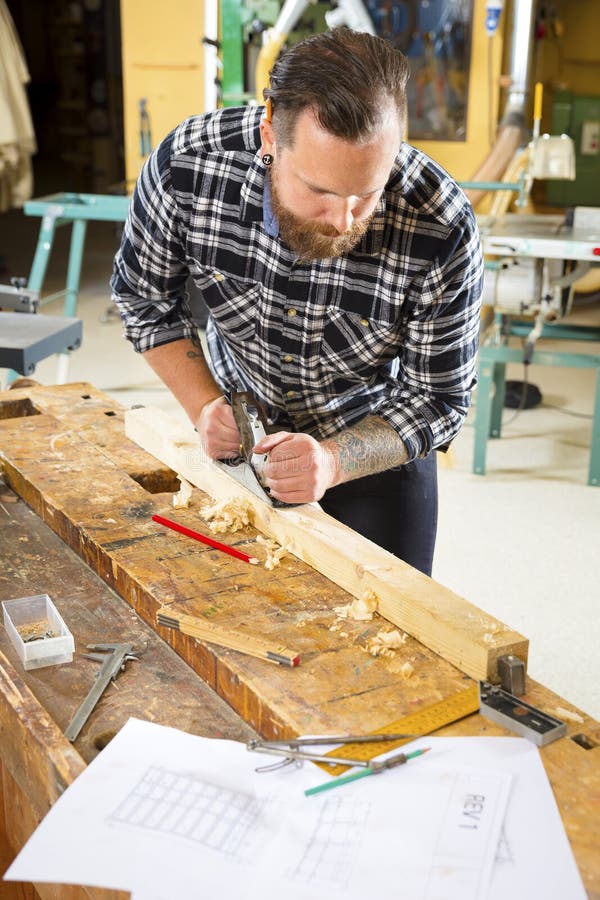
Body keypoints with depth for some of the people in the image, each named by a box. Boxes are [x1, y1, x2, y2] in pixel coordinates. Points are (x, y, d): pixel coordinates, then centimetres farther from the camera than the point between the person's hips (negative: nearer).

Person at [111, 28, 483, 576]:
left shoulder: (442, 229, -31)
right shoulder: (187, 165, -27)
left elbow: (436, 400, -19)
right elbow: (144, 296, -7)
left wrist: (333, 461, -35)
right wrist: (203, 404, -19)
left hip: (377, 450, -1)